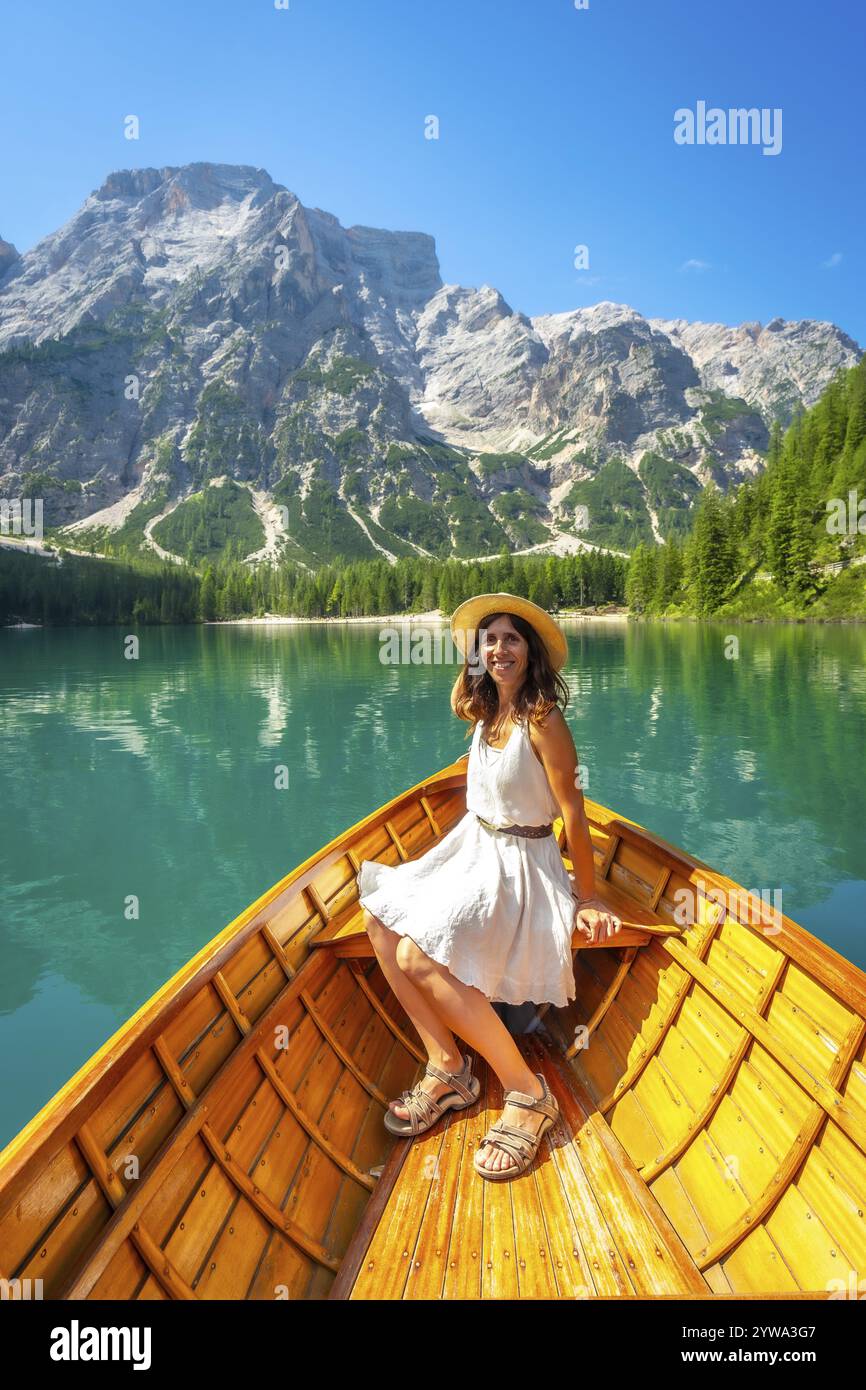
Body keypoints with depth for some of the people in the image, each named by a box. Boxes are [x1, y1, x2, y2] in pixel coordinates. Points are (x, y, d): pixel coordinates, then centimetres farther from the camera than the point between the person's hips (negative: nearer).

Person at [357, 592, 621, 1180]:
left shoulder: (542, 721, -19)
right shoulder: (487, 715, 5)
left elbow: (573, 813, -16)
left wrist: (587, 899, -11)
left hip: (517, 866, -8)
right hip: (471, 847, 8)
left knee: (421, 956, -25)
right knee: (382, 925, -12)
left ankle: (528, 1094, -11)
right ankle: (448, 1069, 0)